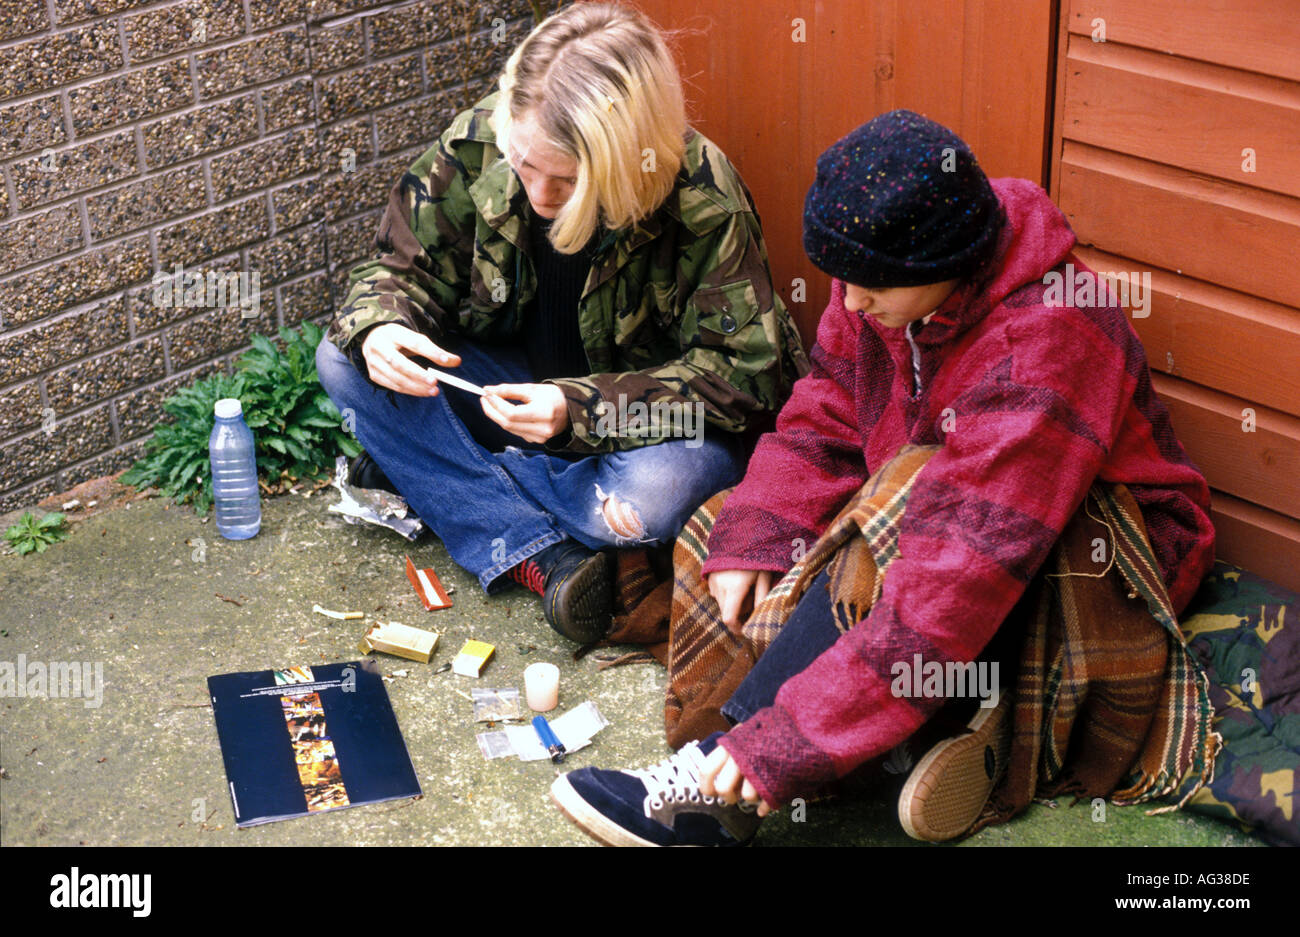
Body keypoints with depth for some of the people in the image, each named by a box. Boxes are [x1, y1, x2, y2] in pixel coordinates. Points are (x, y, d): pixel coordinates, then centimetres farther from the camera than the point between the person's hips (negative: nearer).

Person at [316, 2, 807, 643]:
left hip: (634, 419, -4)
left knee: (654, 496, -39)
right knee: (344, 362, -17)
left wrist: (580, 410, -34)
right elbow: (406, 266, -3)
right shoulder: (479, 142, -17)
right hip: (515, 385, 5)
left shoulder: (703, 200, -27)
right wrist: (378, 330, -28)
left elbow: (741, 374, -24)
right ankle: (540, 555, -21)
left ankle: (432, 477, -11)